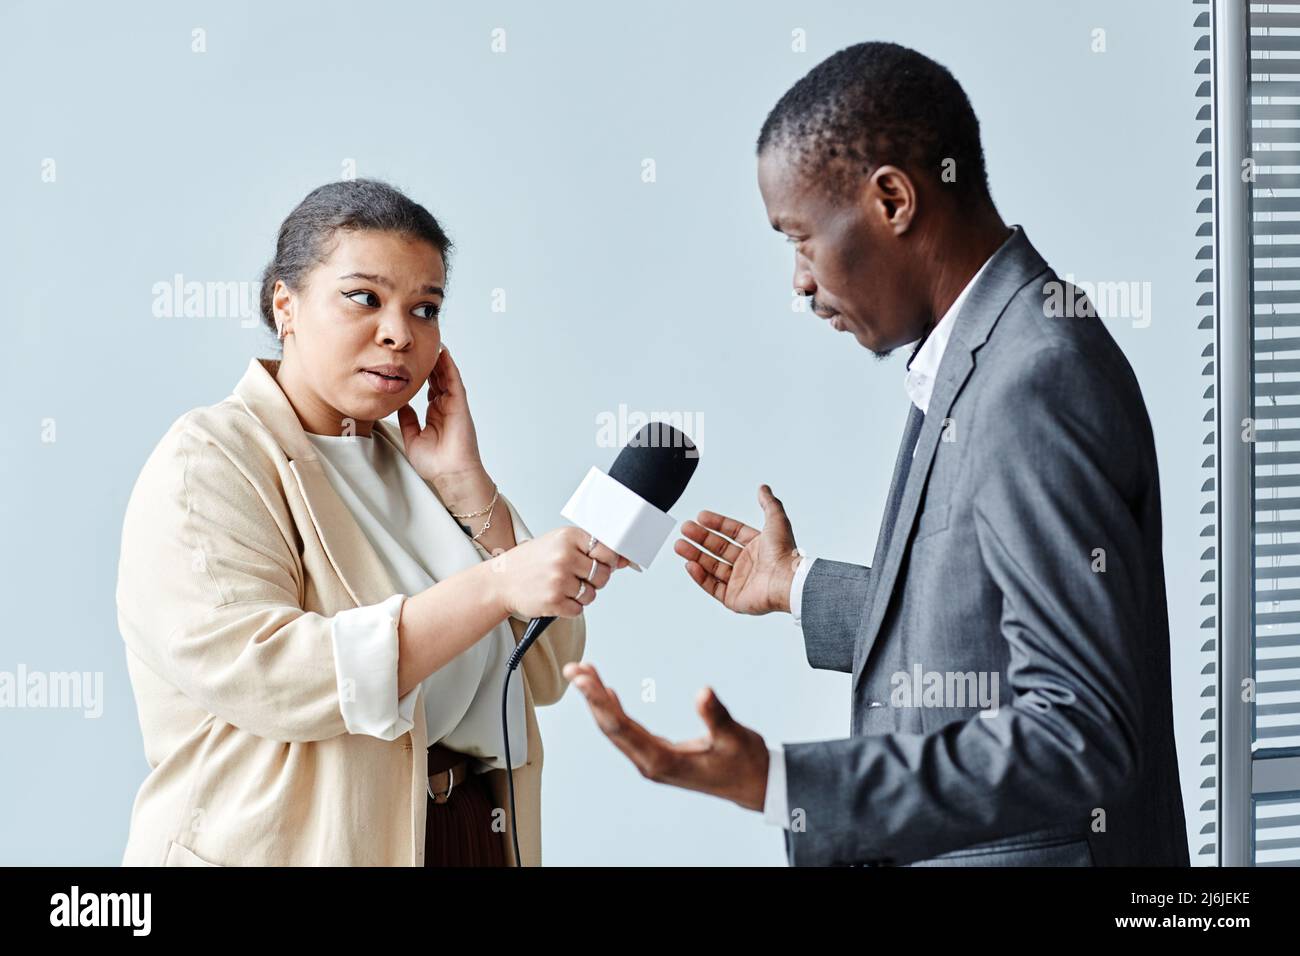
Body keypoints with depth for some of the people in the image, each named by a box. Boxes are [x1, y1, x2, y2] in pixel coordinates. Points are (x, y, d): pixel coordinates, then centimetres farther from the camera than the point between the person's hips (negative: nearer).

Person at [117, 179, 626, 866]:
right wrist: (495, 585, -30)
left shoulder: (408, 457, 6)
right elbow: (259, 674, -27)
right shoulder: (207, 461, -11)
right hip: (286, 847, -6)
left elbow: (545, 674, 0)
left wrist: (464, 482, -9)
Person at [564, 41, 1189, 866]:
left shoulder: (1040, 383, -23)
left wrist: (772, 783, -32)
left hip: (1034, 848, -8)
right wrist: (802, 587, 23)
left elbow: (1076, 736, -27)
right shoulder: (981, 358, 7)